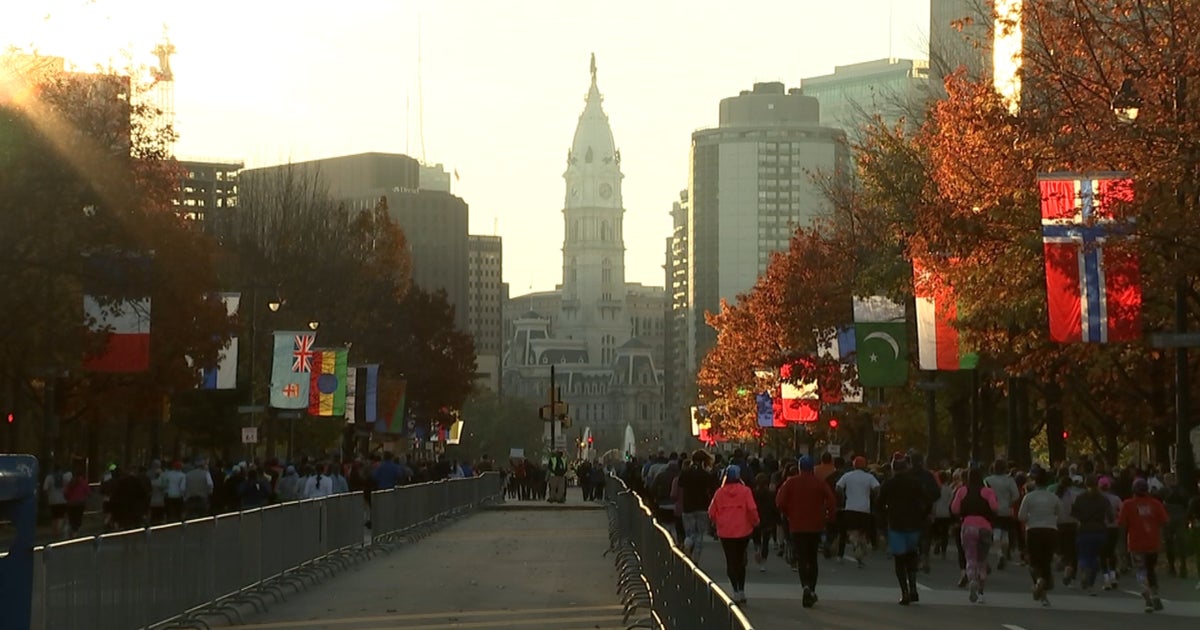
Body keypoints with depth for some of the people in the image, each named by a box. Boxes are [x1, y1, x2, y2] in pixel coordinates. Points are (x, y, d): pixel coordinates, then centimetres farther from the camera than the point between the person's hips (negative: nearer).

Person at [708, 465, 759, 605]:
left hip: (725, 532, 0)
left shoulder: (719, 492, -1)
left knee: (730, 561, 4)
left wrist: (718, 523, 19)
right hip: (743, 531, 0)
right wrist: (755, 523, 6)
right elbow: (752, 510, -12)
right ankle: (741, 591, 16)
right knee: (740, 561, 15)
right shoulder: (745, 491, -6)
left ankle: (736, 590, -10)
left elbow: (711, 513, 1)